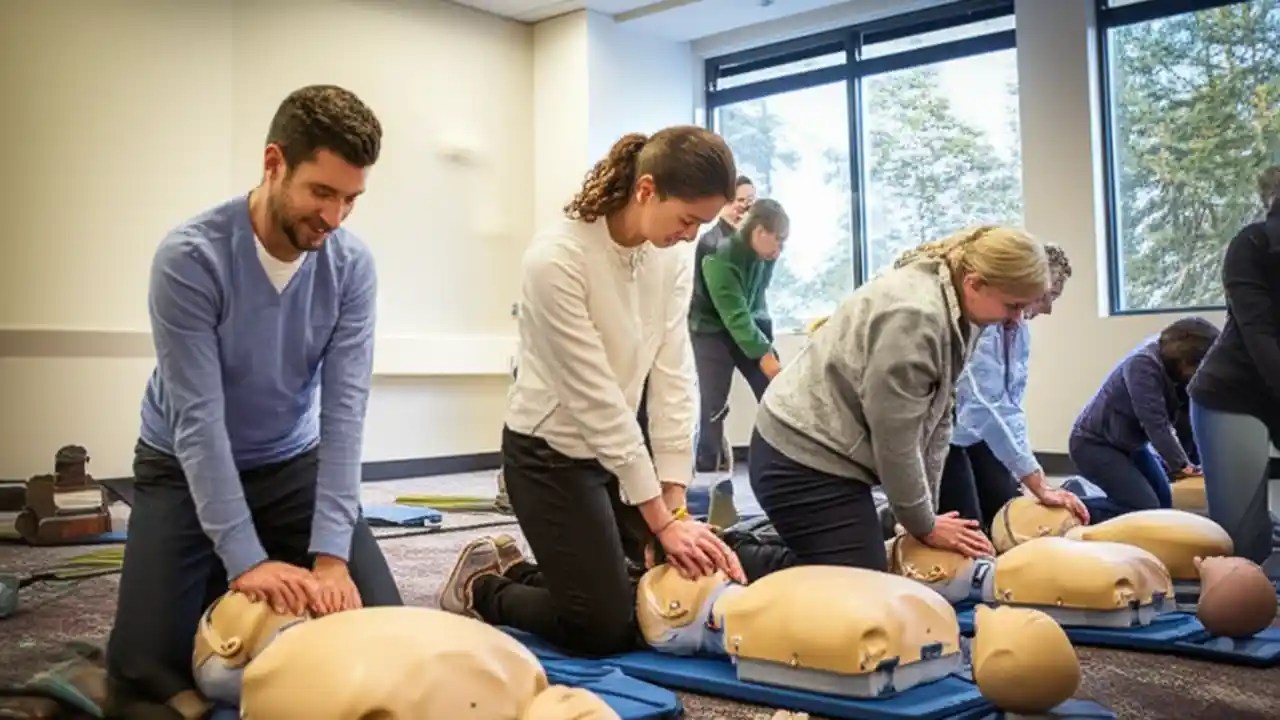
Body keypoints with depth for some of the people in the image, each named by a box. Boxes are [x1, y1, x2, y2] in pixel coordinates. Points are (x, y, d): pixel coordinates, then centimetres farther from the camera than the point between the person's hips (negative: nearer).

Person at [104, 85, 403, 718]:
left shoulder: (352, 267, -15)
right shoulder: (190, 256, -25)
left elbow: (344, 410, -20)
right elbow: (198, 418, -27)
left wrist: (330, 554, -28)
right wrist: (245, 559, -33)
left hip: (294, 467, 3)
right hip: (186, 469, -2)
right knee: (144, 667, -13)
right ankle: (223, 591, 18)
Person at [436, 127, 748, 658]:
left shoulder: (673, 258, -7)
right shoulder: (557, 259, -27)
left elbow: (673, 377, -7)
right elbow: (595, 396, -25)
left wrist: (676, 505, -11)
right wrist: (662, 520, -21)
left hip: (617, 444, 7)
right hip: (552, 451, -7)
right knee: (606, 629, -8)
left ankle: (514, 569, 29)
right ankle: (481, 587, 18)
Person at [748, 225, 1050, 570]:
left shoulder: (956, 313, 5)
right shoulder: (914, 315, -25)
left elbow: (937, 418, 8)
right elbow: (894, 437, -20)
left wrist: (927, 513, 5)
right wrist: (924, 526, -7)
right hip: (805, 461, -9)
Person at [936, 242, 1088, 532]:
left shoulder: (1022, 331, -3)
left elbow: (1010, 405, 1)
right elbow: (985, 408, -34)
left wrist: (1020, 473, -8)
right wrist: (1040, 486, -32)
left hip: (977, 432, 8)